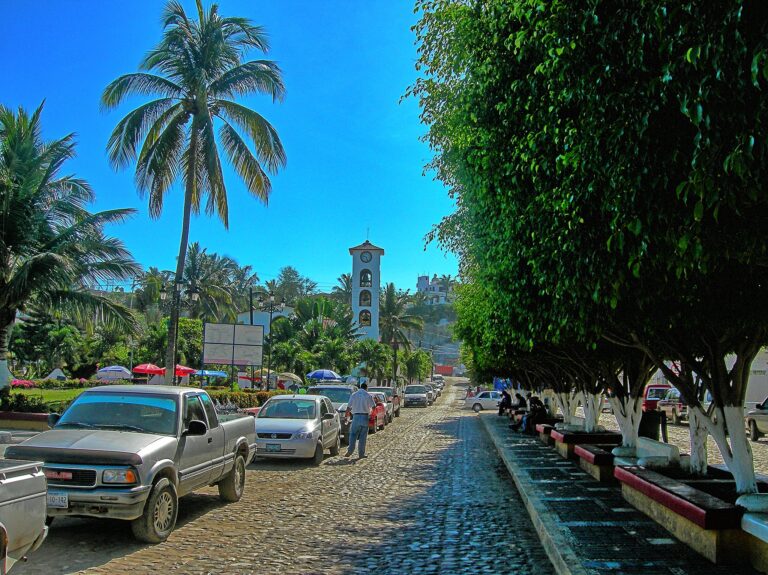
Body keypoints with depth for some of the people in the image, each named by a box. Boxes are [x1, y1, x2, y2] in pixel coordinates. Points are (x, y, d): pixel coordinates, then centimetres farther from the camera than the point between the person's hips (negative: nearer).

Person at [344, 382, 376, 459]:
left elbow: (348, 407, 0)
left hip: (356, 416, 0)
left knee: (353, 434, 8)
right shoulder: (369, 396, 2)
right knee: (363, 436, 5)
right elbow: (373, 407, 1)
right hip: (365, 417, 0)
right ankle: (361, 454, 5)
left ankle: (350, 451, -4)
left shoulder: (354, 395, 4)